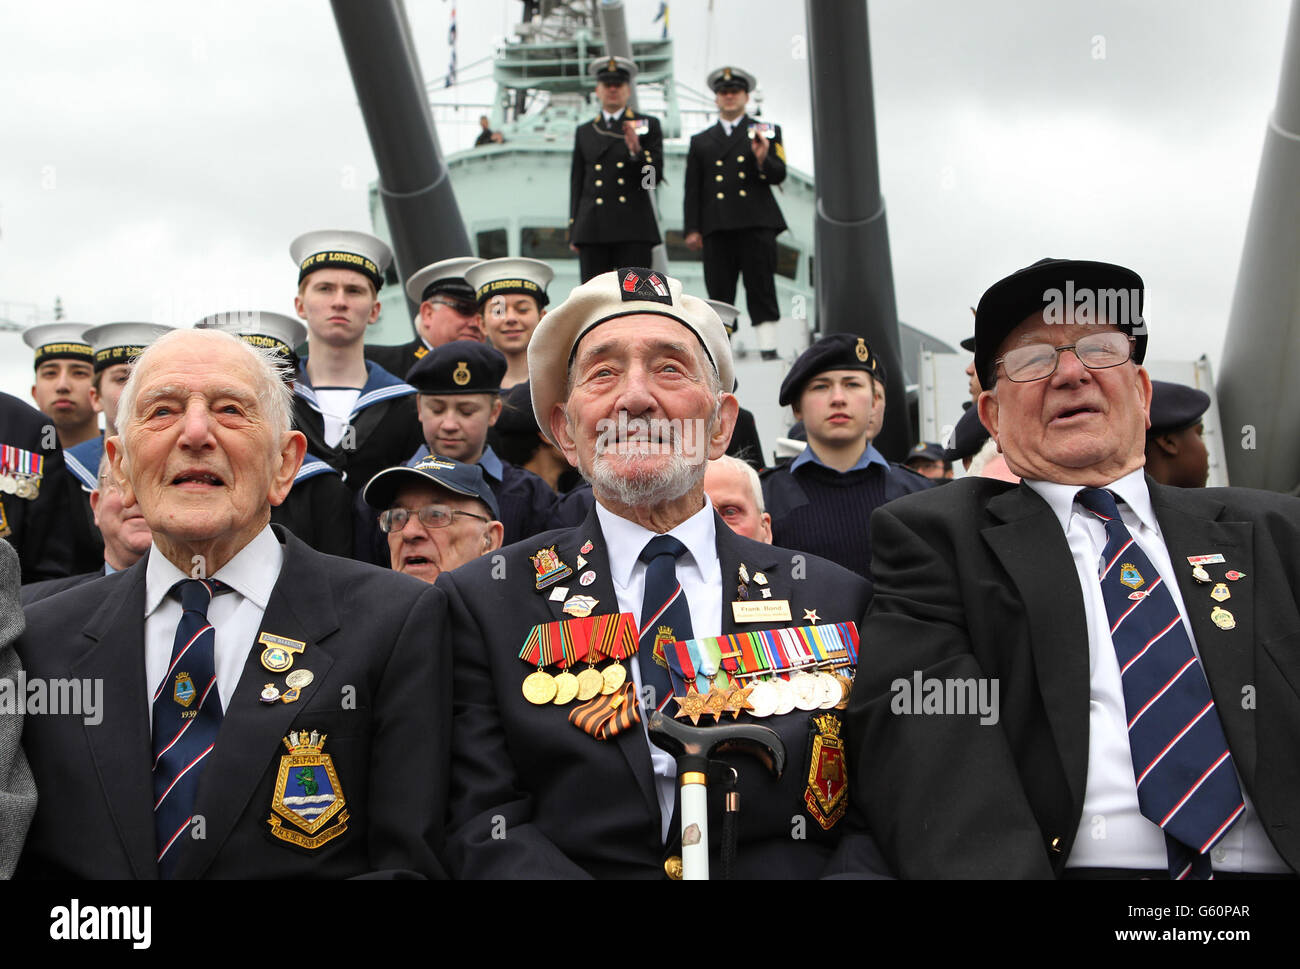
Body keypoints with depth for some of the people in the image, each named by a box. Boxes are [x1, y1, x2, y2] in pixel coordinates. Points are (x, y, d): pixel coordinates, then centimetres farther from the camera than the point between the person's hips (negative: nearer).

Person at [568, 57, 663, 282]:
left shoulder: (648, 125, 12)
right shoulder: (584, 131, 19)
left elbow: (655, 176, 3)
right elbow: (577, 182, 17)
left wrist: (637, 152, -17)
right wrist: (573, 230, 10)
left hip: (633, 229, -2)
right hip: (592, 229, 2)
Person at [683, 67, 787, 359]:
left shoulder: (766, 132, 15)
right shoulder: (700, 141, 20)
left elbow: (778, 176, 5)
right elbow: (692, 189, 15)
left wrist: (763, 160, -16)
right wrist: (692, 228, 5)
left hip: (756, 224, -2)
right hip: (717, 227, 2)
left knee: (761, 289, -5)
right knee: (719, 292, -2)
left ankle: (768, 349, -4)